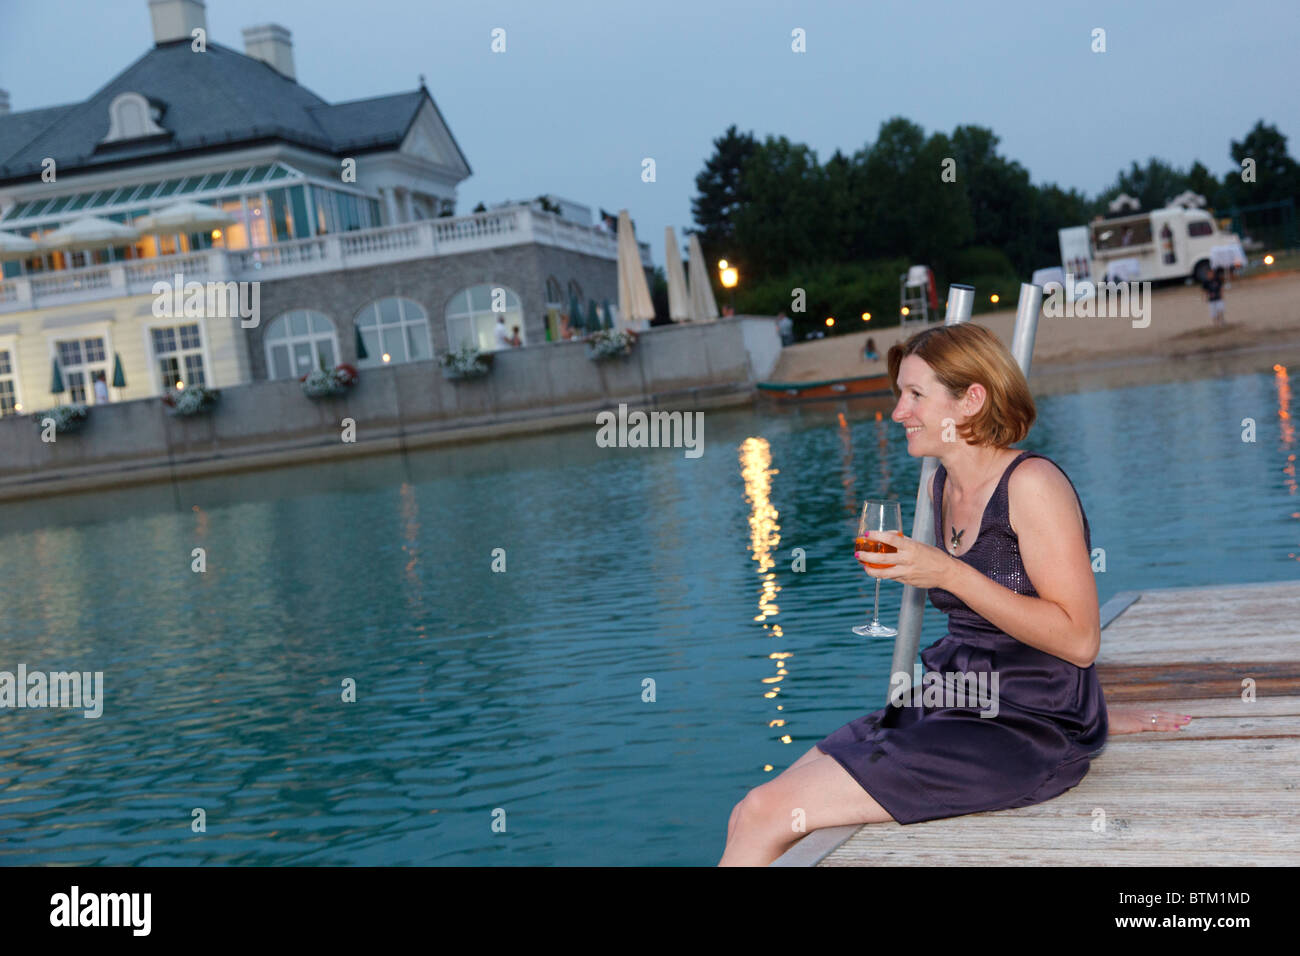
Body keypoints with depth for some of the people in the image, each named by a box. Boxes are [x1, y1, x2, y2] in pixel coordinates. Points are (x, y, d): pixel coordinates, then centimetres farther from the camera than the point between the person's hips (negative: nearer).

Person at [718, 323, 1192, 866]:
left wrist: (948, 573, -22)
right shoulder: (942, 487, 12)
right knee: (748, 818, -1)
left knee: (766, 815, -16)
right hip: (949, 709, 8)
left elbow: (1079, 640, -18)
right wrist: (1090, 717, 23)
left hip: (1025, 737, -8)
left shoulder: (1032, 484, -13)